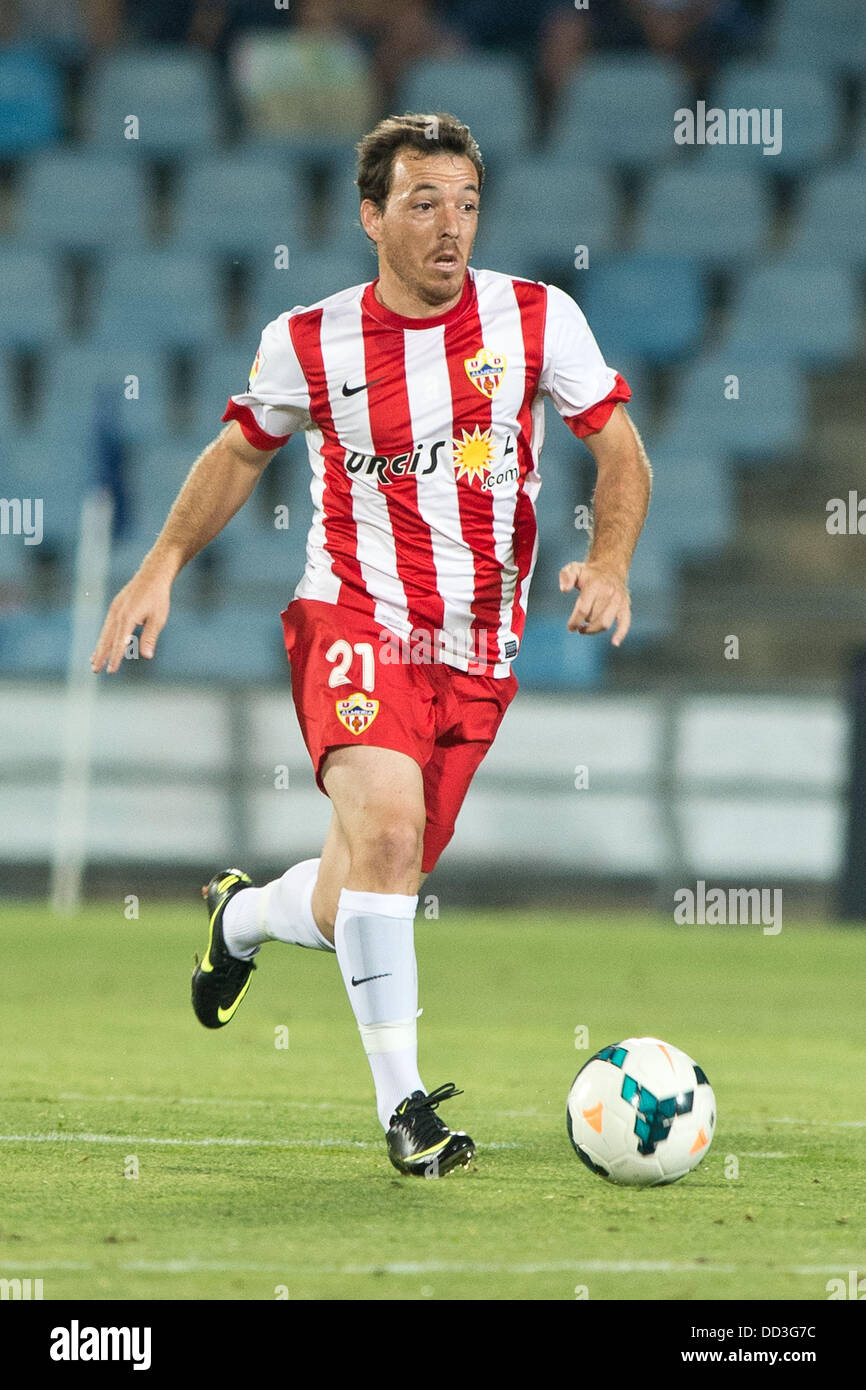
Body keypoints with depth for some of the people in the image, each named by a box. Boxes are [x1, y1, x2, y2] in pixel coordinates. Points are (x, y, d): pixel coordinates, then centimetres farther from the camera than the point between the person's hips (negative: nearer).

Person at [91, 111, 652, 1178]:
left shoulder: (538, 319, -3)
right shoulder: (308, 345, -3)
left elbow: (620, 450, 4)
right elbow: (243, 449, 15)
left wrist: (608, 562, -13)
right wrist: (162, 566, 9)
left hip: (477, 650, 2)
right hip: (355, 619, -2)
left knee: (355, 907, 7)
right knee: (387, 823, -30)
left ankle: (245, 913, 45)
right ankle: (403, 1104, -23)